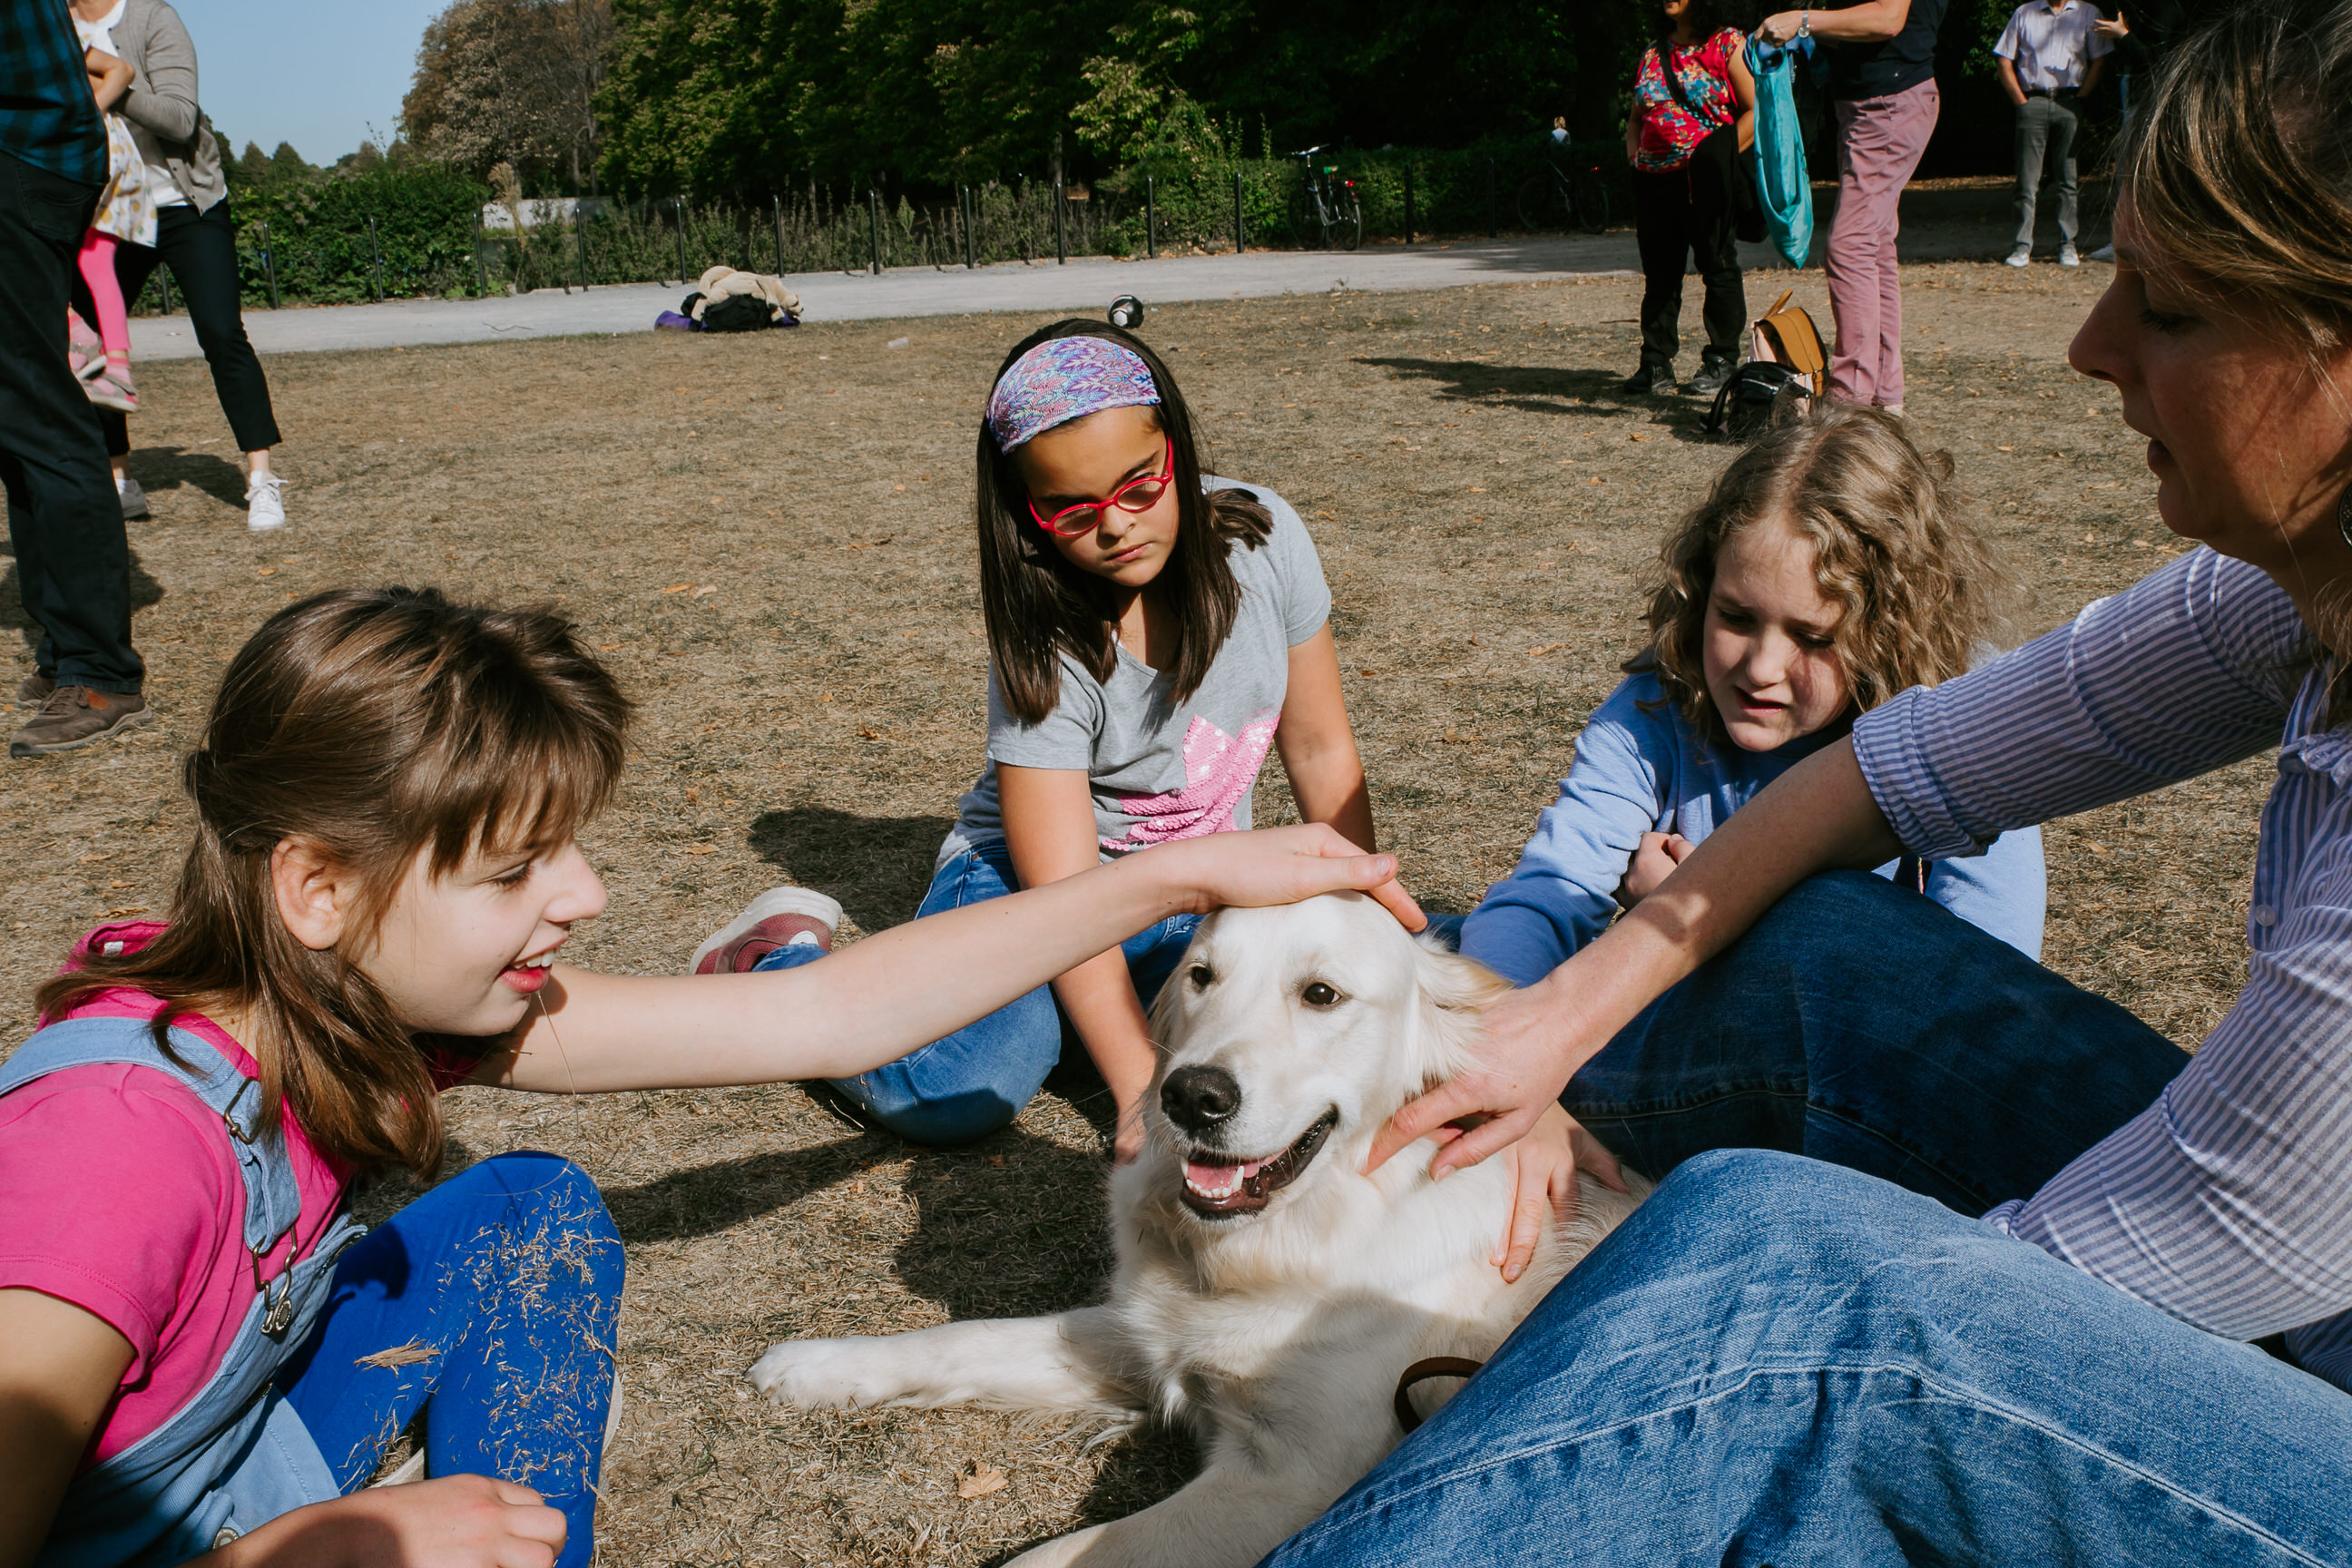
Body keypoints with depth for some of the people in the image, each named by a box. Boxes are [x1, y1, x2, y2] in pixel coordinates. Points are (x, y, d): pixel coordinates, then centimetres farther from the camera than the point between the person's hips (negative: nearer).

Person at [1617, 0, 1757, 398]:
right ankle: (1656, 364, 11)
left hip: (1705, 180, -5)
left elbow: (1756, 111, -5)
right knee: (1659, 272, 7)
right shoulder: (1655, 49, 17)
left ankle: (1722, 362, 7)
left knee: (1717, 267, 0)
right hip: (1654, 179, 6)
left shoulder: (1728, 44, 0)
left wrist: (1722, 156, -12)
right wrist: (1634, 156, 8)